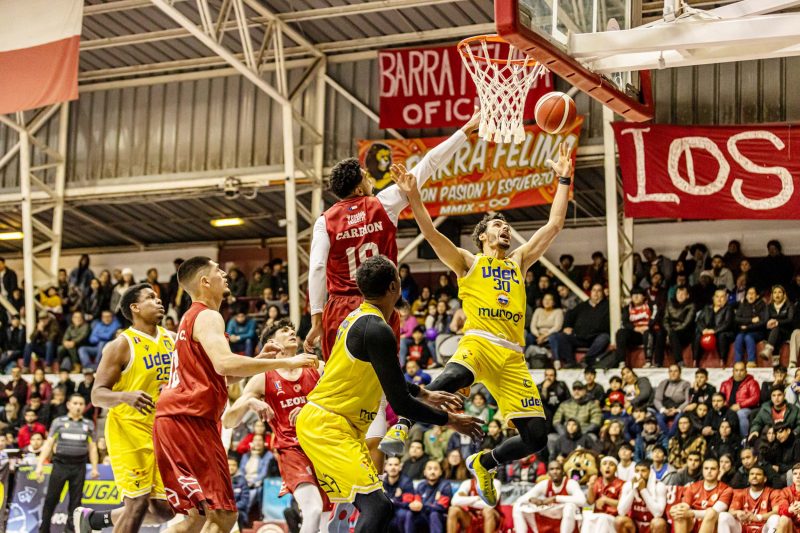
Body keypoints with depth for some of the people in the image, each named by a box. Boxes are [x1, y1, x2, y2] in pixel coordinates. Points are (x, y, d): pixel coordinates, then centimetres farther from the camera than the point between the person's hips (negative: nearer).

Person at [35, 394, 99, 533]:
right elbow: (48, 444, 3)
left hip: (79, 466, 1)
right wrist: (40, 464, -5)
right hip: (60, 464, -1)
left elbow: (92, 447, 12)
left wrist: (94, 468, 3)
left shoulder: (88, 425, 12)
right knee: (51, 498, -1)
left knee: (76, 500, 1)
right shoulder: (58, 422, 7)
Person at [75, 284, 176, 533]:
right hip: (129, 430, -7)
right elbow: (97, 395, -14)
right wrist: (126, 396, -31)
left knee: (164, 510, 8)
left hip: (161, 431, 7)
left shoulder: (171, 339, 8)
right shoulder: (122, 345, -11)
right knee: (138, 503, -11)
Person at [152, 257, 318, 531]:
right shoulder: (207, 316, -7)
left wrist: (259, 359, 21)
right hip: (189, 420, -10)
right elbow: (224, 364, -26)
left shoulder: (189, 318, 24)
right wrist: (285, 362, -23)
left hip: (171, 419, 10)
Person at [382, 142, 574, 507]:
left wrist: (564, 181, 20)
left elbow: (554, 225, 23)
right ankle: (402, 426, -29)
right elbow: (430, 232, 1)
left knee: (536, 436, -2)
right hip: (478, 342, -4)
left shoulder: (518, 261, 26)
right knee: (454, 377, -42)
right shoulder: (468, 263, 16)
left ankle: (484, 463, 23)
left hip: (513, 356, 5)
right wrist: (413, 196, -11)